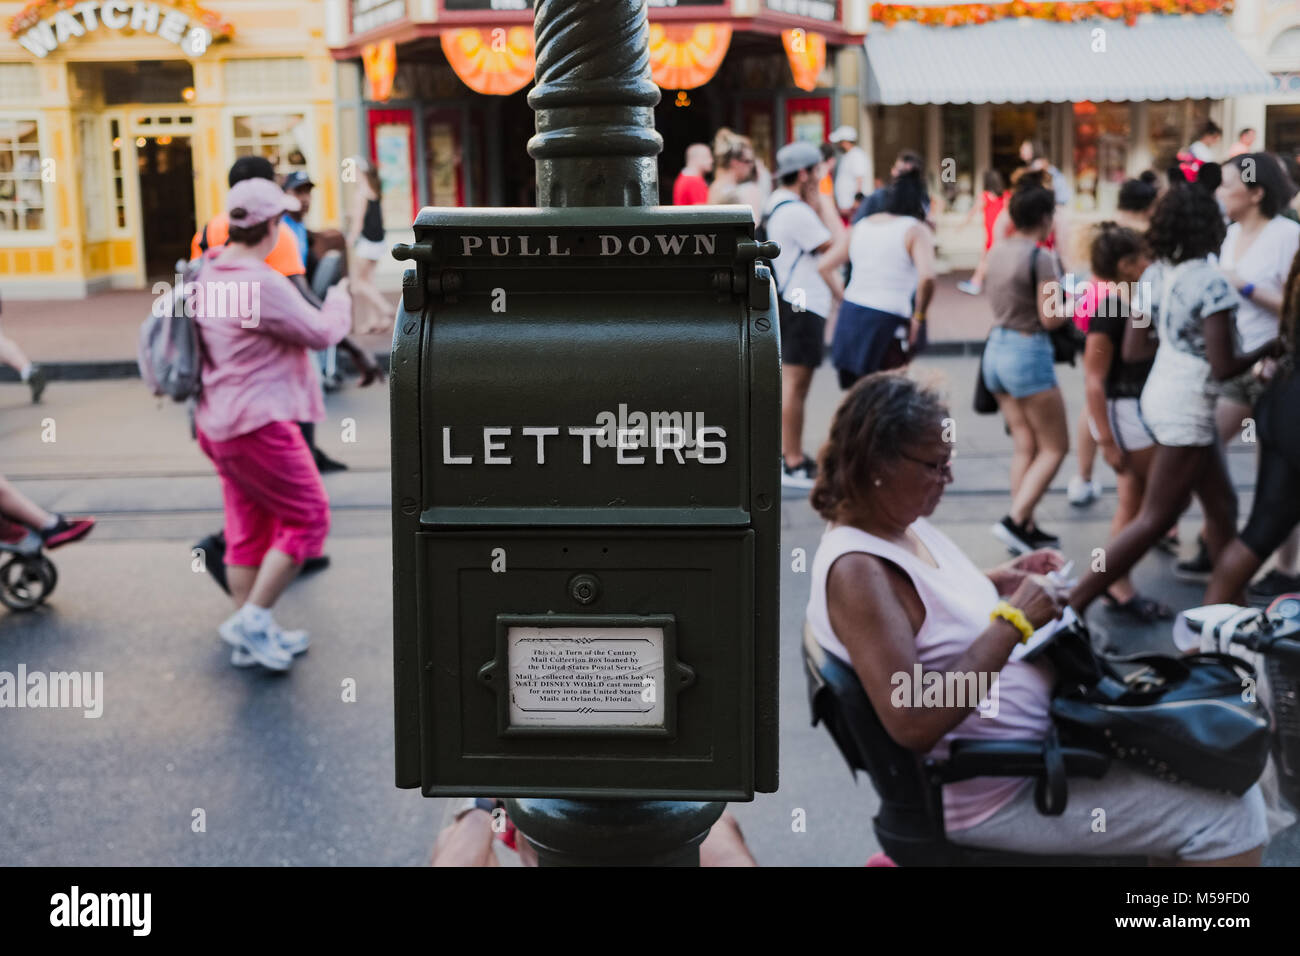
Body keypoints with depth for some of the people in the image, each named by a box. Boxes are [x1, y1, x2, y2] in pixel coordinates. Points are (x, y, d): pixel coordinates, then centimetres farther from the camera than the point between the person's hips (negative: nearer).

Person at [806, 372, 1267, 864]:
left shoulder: (902, 522, 2)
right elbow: (912, 725, -33)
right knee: (1232, 819, -9)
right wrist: (1011, 621, -28)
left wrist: (998, 582, 3)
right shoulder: (857, 571, -27)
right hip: (996, 790, -10)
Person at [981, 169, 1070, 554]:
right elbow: (1050, 318, -18)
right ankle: (1015, 520, -6)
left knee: (1025, 446, 13)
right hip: (1028, 353, -8)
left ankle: (1025, 527, 14)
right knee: (1054, 447, 4)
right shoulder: (1042, 257, -16)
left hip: (996, 347, 8)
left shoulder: (997, 251, 6)